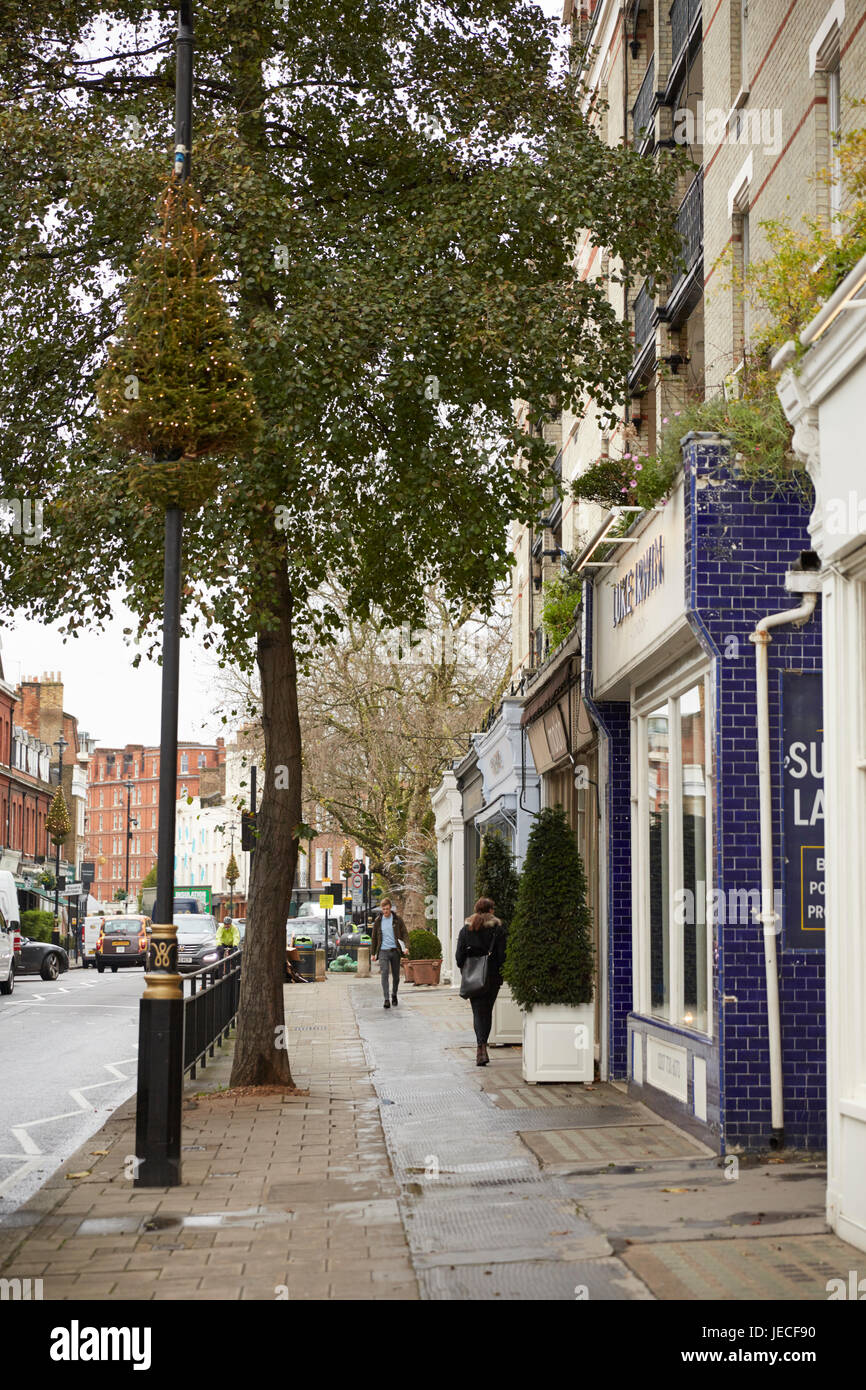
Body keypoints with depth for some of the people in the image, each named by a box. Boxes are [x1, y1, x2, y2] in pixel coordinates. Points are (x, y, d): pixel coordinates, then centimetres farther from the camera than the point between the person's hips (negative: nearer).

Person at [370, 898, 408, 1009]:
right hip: (383, 951, 0)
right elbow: (374, 937, 13)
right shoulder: (378, 921, 6)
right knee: (384, 974, -15)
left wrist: (406, 946, -15)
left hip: (395, 951, 0)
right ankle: (386, 999, -18)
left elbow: (404, 933, 2)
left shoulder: (397, 919, 3)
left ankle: (394, 995, 31)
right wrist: (372, 953, 11)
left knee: (396, 975, 7)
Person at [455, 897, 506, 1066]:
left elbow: (459, 955, 0)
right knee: (487, 1011, 13)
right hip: (493, 976, -1)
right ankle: (481, 1048, 16)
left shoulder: (466, 929, 2)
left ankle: (481, 1048, -15)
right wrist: (500, 971, 5)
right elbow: (502, 955, -8)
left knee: (478, 1012, 2)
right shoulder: (497, 929, -3)